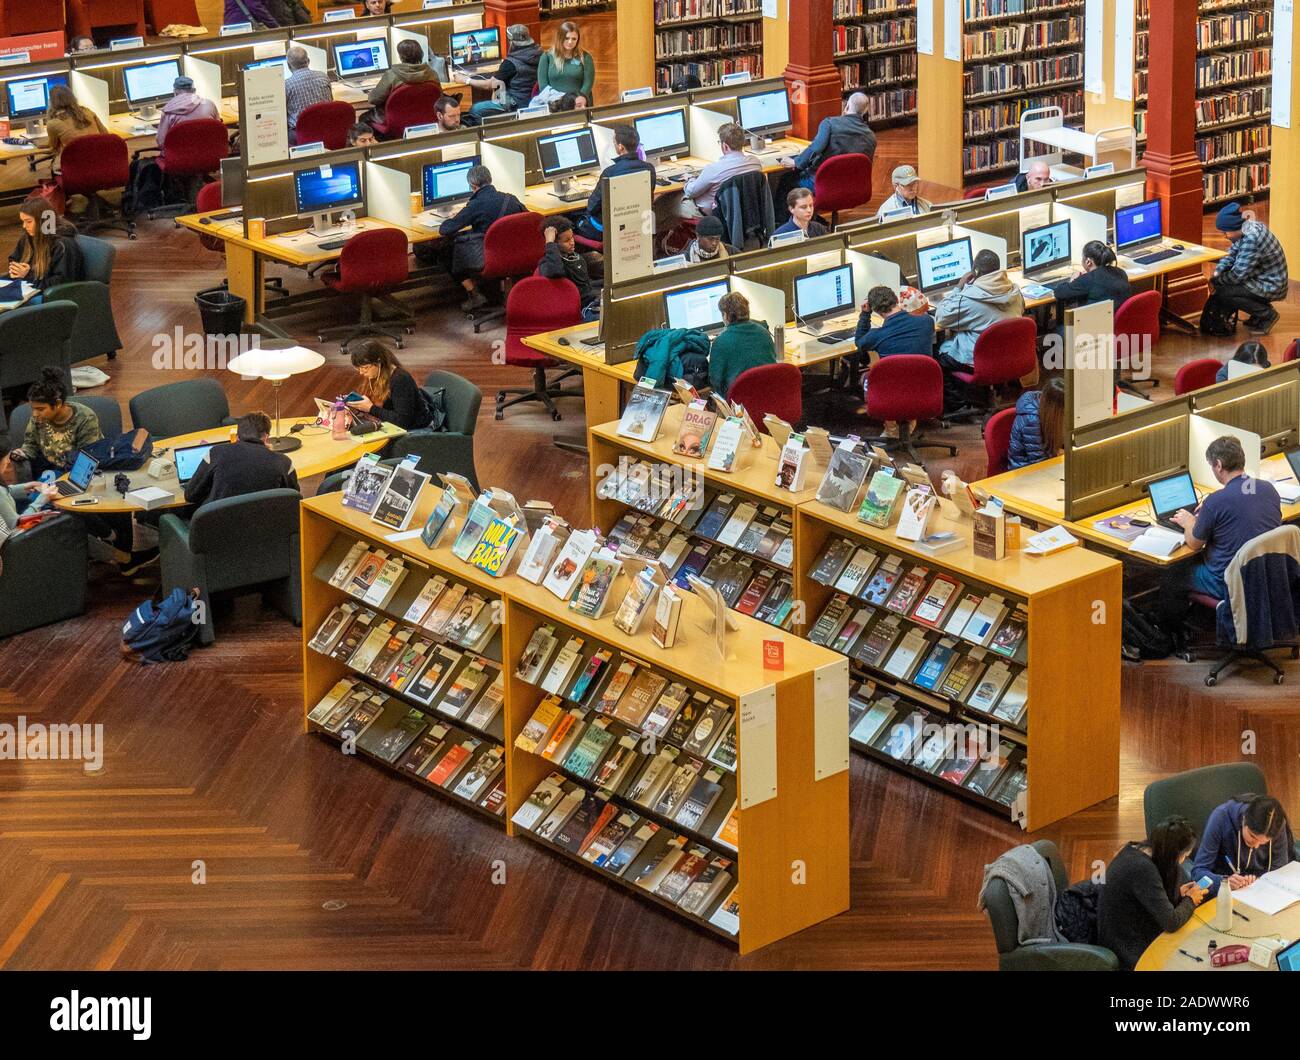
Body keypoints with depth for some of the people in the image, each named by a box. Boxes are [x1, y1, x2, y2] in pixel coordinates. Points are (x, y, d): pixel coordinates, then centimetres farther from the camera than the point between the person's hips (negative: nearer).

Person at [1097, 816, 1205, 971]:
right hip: (1131, 954, -9)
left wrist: (1178, 894, 3)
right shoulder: (1143, 869, -29)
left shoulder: (1132, 850, -1)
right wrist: (1190, 900, -7)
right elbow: (1171, 922, -25)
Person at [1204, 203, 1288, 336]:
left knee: (1222, 292, -16)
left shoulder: (1251, 239, -31)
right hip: (1262, 277, 10)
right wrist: (1217, 273, -10)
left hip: (1271, 287, -10)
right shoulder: (1247, 227, -3)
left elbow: (1237, 275, -26)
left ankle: (1267, 314, -2)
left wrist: (1215, 280, -11)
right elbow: (1232, 253, 5)